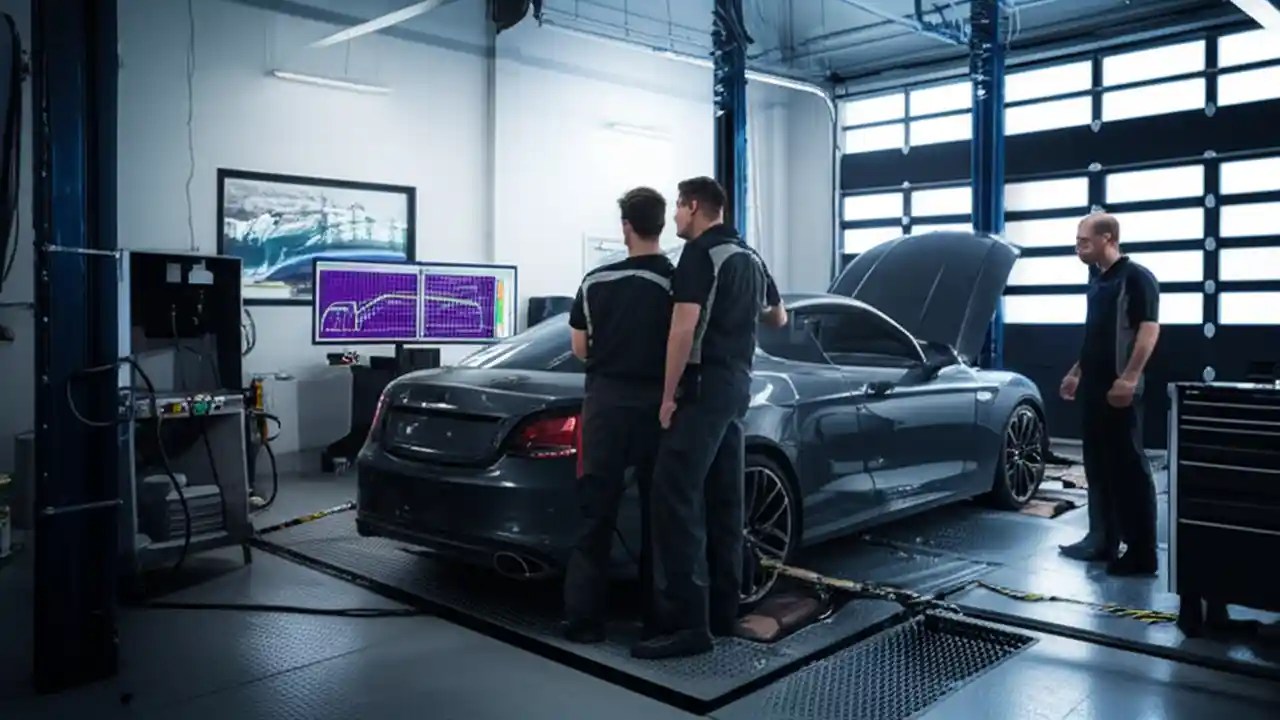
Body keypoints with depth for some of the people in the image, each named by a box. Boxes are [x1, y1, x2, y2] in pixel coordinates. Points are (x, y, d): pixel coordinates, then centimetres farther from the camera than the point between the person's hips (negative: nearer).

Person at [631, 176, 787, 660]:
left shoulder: (700, 253, -10)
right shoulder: (750, 258, 17)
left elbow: (684, 328, -19)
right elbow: (778, 319, 30)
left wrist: (668, 395, -14)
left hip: (704, 386, -10)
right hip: (737, 386, 10)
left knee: (677, 500, -12)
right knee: (724, 502, 11)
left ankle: (687, 623, -15)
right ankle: (723, 610, 16)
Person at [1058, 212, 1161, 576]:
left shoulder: (1136, 277, -9)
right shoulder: (1097, 280, 17)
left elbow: (1149, 329, -17)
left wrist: (1130, 377, -24)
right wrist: (1077, 372, 24)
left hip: (1119, 389, -9)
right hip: (1093, 388, 9)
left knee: (1129, 467, -5)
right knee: (1097, 467, 12)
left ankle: (1141, 552, 0)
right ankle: (1102, 540, 21)